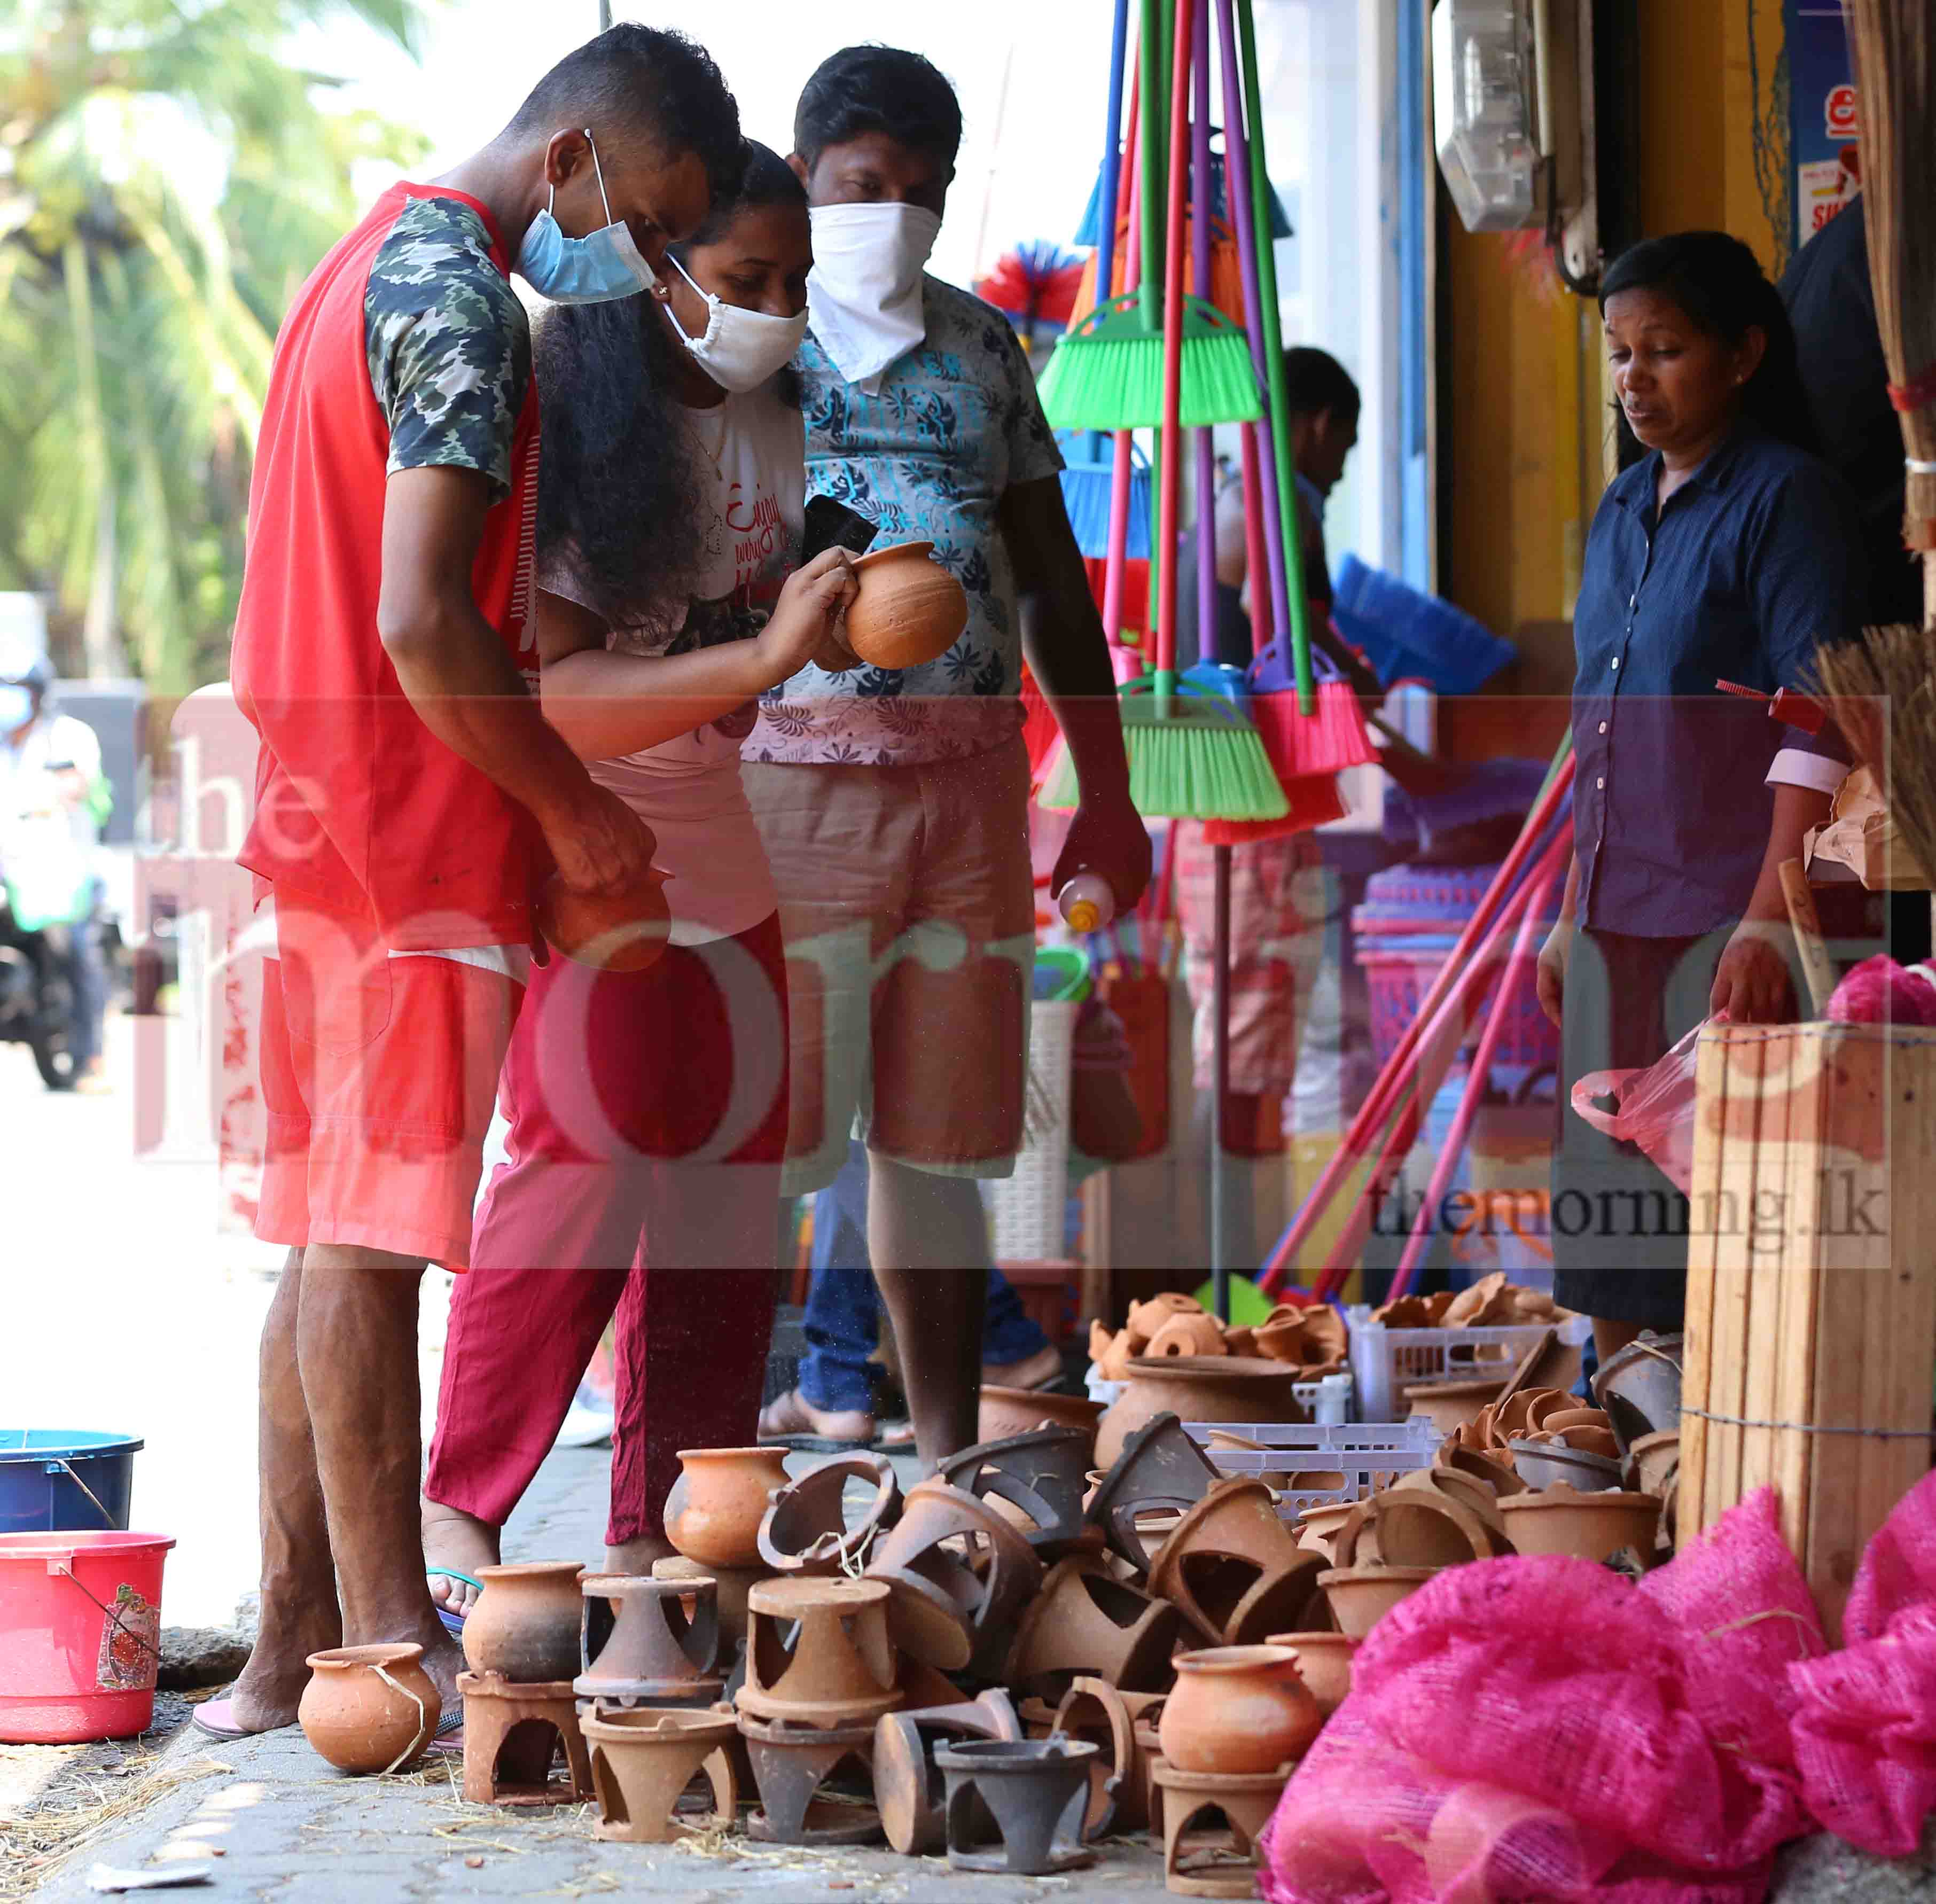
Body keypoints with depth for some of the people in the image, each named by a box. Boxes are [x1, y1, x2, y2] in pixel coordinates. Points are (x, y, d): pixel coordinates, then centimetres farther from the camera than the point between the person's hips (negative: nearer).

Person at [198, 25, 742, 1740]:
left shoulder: (371, 265, 19)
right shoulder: (461, 297, -14)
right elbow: (425, 629, -22)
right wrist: (575, 810, -12)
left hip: (319, 817, 10)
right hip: (416, 825, -10)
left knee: (330, 1232, 10)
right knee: (376, 1229, -8)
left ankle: (297, 1644, 13)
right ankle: (388, 1646, -5)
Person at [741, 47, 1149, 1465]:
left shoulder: (980, 345, 16)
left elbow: (1051, 577, 19)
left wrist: (1109, 795, 16)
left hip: (971, 781, 4)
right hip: (792, 774, -4)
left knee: (939, 1135, 8)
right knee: (758, 1135, -6)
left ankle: (948, 1452, 16)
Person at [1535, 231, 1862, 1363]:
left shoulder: (1787, 499, -7)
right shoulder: (1624, 513, 16)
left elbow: (1819, 732, -14)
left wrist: (1770, 922, -21)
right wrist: (1571, 918, 18)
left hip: (1730, 921, -8)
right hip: (1619, 925, 8)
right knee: (1610, 1219, 8)